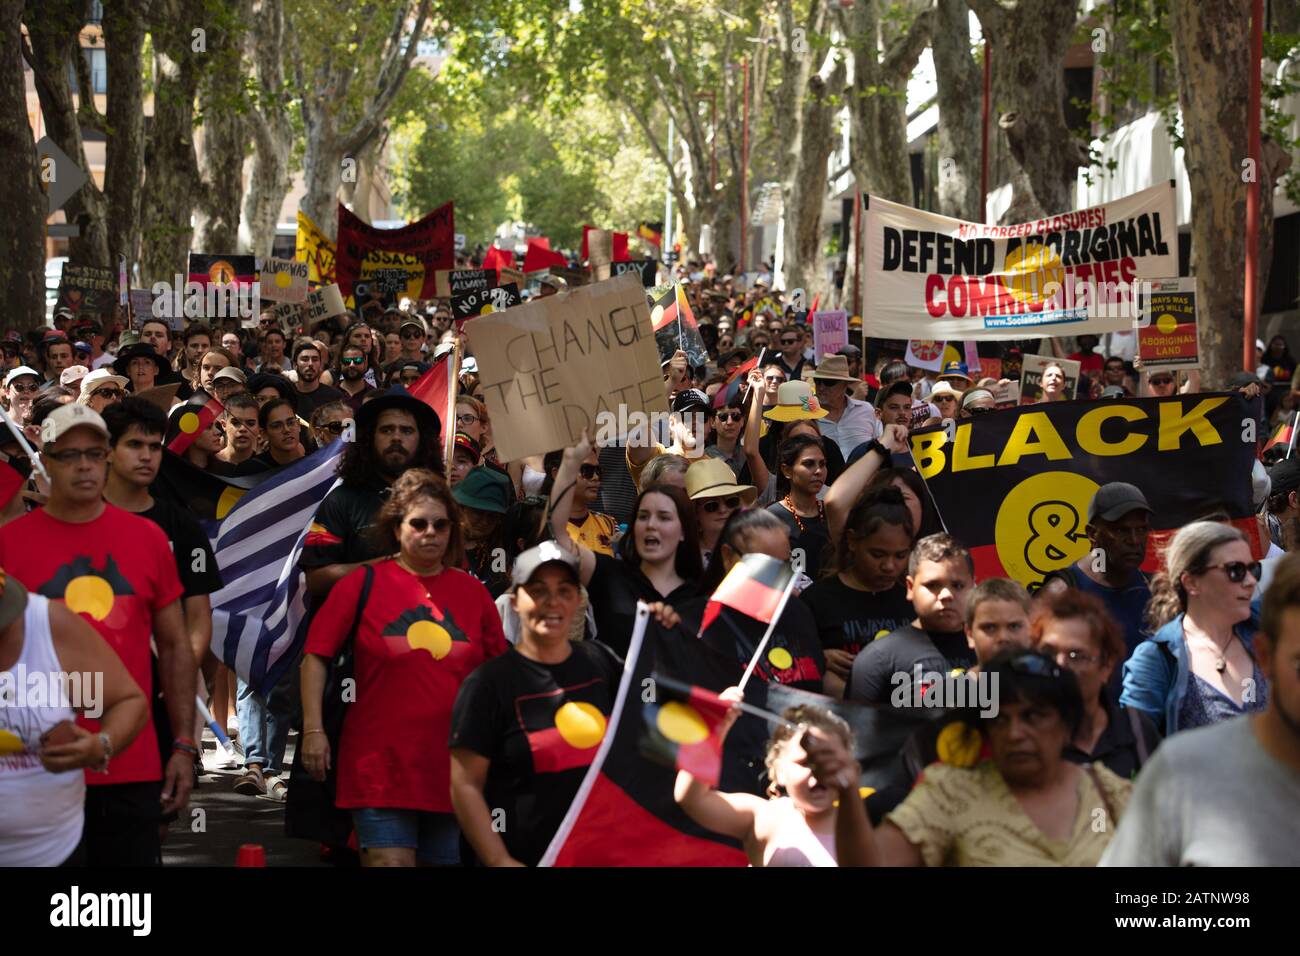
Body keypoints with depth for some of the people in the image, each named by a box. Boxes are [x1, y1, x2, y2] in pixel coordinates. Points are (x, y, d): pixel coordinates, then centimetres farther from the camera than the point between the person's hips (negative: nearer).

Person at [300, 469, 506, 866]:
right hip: (382, 761, -4)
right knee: (390, 860, -11)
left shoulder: (472, 592, 7)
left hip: (453, 769, 4)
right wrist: (313, 730, -7)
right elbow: (316, 656, 0)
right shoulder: (364, 583, -1)